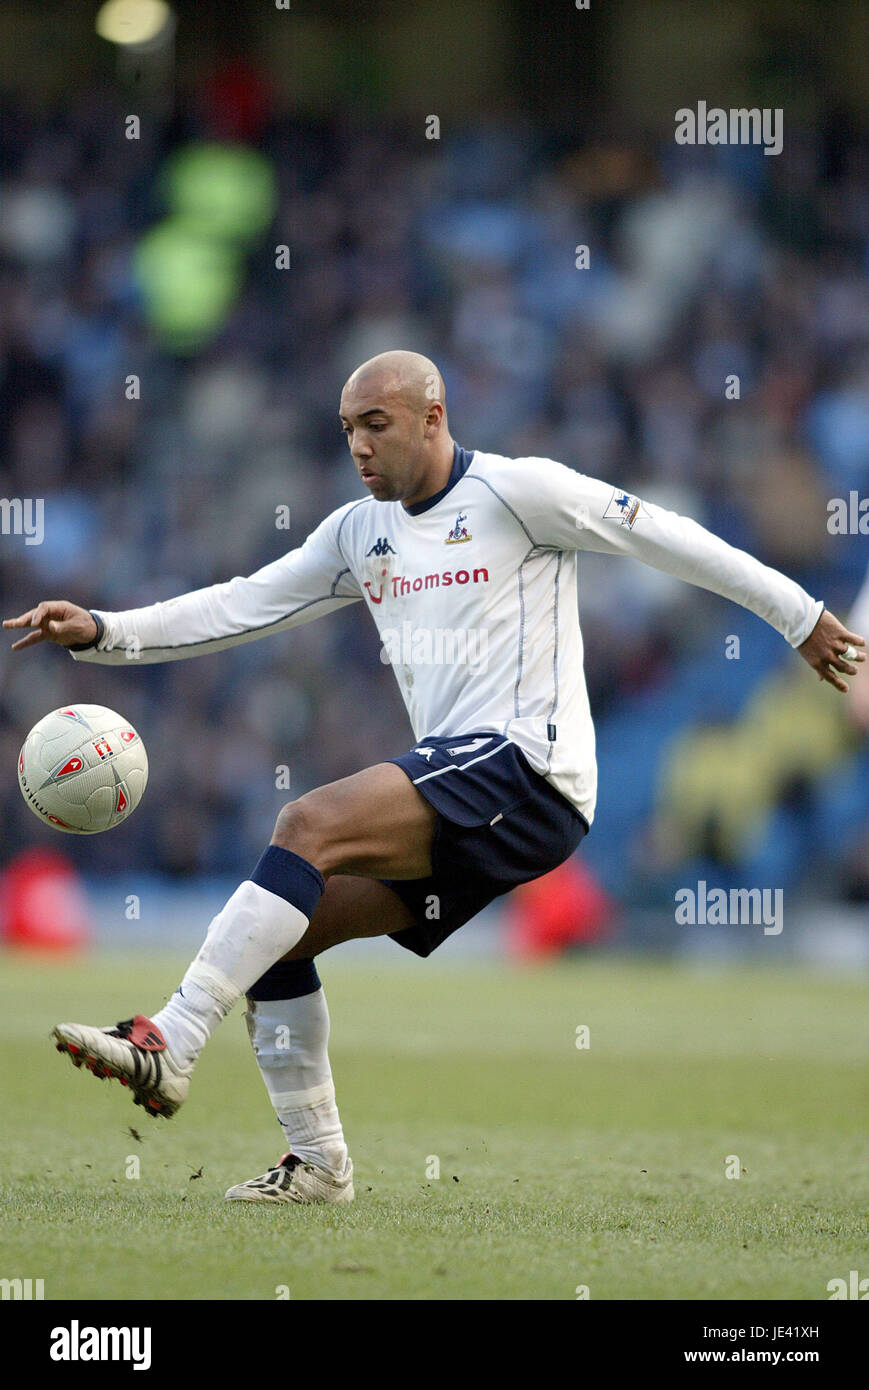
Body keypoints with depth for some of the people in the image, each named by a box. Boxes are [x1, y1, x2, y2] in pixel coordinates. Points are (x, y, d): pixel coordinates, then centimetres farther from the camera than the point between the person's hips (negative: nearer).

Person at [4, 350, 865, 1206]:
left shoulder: (512, 491, -2)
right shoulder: (361, 532, 19)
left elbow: (660, 536, 2)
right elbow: (243, 605, 17)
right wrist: (100, 634, 5)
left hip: (526, 771, -9)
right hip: (456, 802, 9)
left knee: (309, 825, -25)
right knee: (281, 929, 1)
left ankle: (166, 1046, -32)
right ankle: (317, 1162, 7)